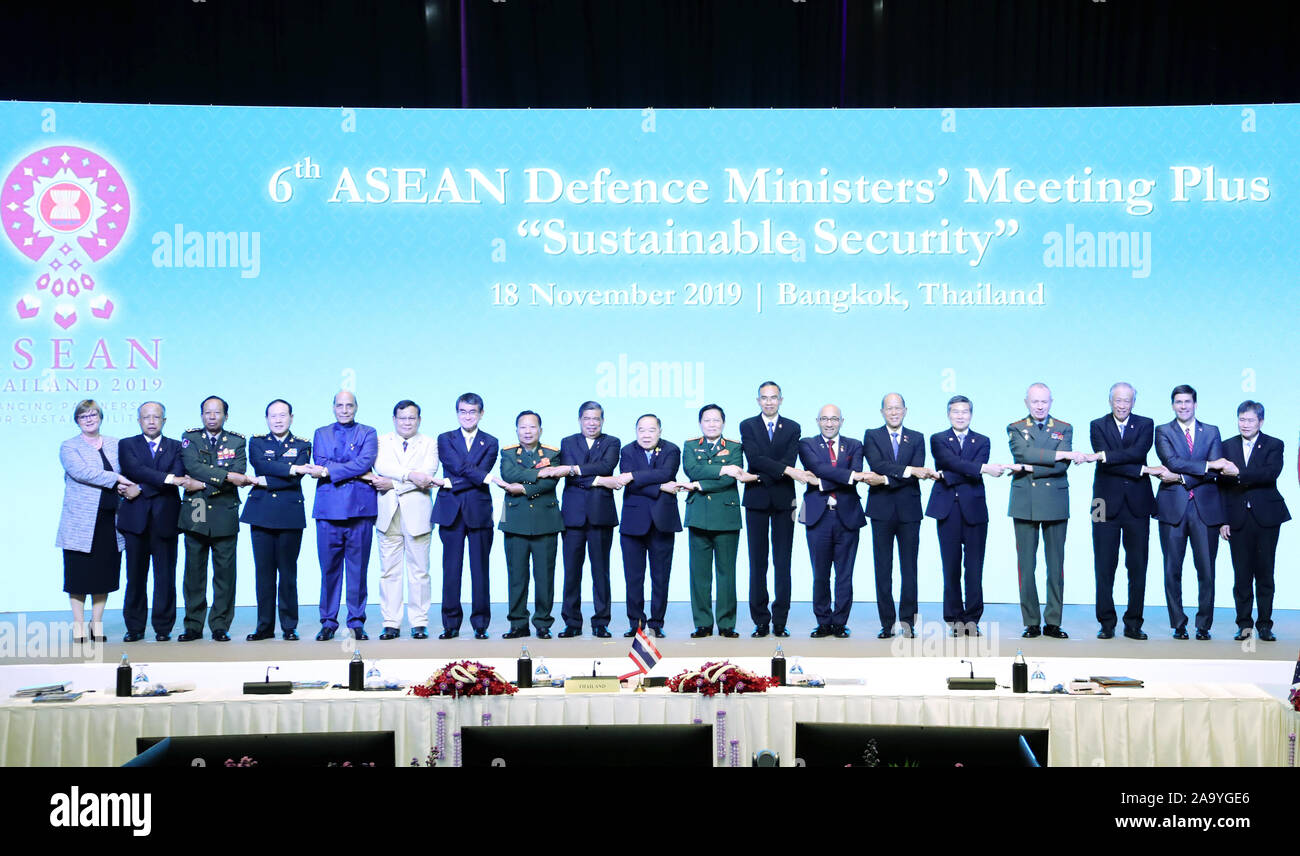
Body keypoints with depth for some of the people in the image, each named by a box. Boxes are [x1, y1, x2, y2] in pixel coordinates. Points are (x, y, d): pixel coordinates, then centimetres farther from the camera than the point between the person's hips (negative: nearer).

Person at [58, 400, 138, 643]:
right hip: (81, 521, -4)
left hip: (109, 521, 4)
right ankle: (78, 625, 8)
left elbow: (125, 473, 17)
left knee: (104, 572, 5)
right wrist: (116, 479, -16)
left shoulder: (114, 444, 15)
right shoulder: (69, 447, 1)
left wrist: (125, 487, -6)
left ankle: (97, 624, 15)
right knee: (79, 574, -1)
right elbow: (82, 472, -14)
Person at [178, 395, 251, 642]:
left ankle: (220, 626, 8)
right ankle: (193, 626, 10)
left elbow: (238, 474, -8)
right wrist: (227, 476, -20)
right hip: (194, 515, 0)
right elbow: (193, 467, -12)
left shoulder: (237, 441, 7)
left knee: (224, 572, 1)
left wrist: (203, 485, -15)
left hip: (225, 514, 0)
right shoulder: (190, 438, 6)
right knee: (194, 571, 4)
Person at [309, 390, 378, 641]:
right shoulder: (321, 434, 17)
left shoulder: (368, 433, 12)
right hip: (328, 508, 1)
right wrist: (357, 473, -9)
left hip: (359, 508, -1)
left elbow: (365, 462, -6)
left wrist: (329, 471, -10)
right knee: (329, 568, 1)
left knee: (358, 568, 0)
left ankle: (356, 622, 7)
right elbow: (320, 465, 0)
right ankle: (328, 622, 9)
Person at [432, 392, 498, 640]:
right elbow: (459, 467, -7)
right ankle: (451, 624, 7)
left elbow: (482, 473, -5)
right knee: (451, 569, 2)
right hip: (451, 512, 0)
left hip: (479, 512, 0)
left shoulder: (490, 443, 10)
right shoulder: (445, 439, 10)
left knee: (480, 569, 1)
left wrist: (453, 483, -11)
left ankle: (480, 624, 7)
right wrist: (486, 477, -18)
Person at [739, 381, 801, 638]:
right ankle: (760, 621, 6)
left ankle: (780, 622, 4)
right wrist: (785, 470, -19)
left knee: (783, 563, 0)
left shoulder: (792, 428, 8)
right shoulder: (748, 426, 5)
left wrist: (763, 475, -15)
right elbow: (755, 459, -10)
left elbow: (790, 460, -6)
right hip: (756, 501, 0)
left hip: (783, 500, 1)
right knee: (758, 562, 2)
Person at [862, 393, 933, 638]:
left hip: (909, 510, 1)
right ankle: (887, 624, 6)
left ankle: (907, 621, 6)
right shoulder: (871, 436, 7)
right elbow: (877, 465, -11)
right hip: (882, 510, -1)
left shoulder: (917, 438, 10)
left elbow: (917, 473, -4)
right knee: (883, 570, 1)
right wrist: (909, 471, -20)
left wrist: (888, 480, -15)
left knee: (909, 569, 1)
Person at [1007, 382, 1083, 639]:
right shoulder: (1015, 429, 8)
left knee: (1056, 564, 2)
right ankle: (1031, 623, 7)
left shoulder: (1064, 429, 10)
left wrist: (1031, 469, -14)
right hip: (1024, 503, -1)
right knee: (1026, 565, 0)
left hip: (1055, 503, 1)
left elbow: (1062, 466, -5)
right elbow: (1023, 453, -14)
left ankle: (1053, 622, 8)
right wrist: (1063, 454, -16)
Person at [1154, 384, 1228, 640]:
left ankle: (1203, 626, 8)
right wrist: (1207, 465, -15)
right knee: (1173, 569, 1)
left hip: (1205, 507, 1)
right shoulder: (1163, 432, 8)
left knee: (1206, 570, -1)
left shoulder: (1211, 432, 12)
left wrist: (1181, 478, -10)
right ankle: (1178, 625, 10)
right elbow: (1172, 461, -10)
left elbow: (1216, 471, -1)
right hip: (1173, 507, -1)